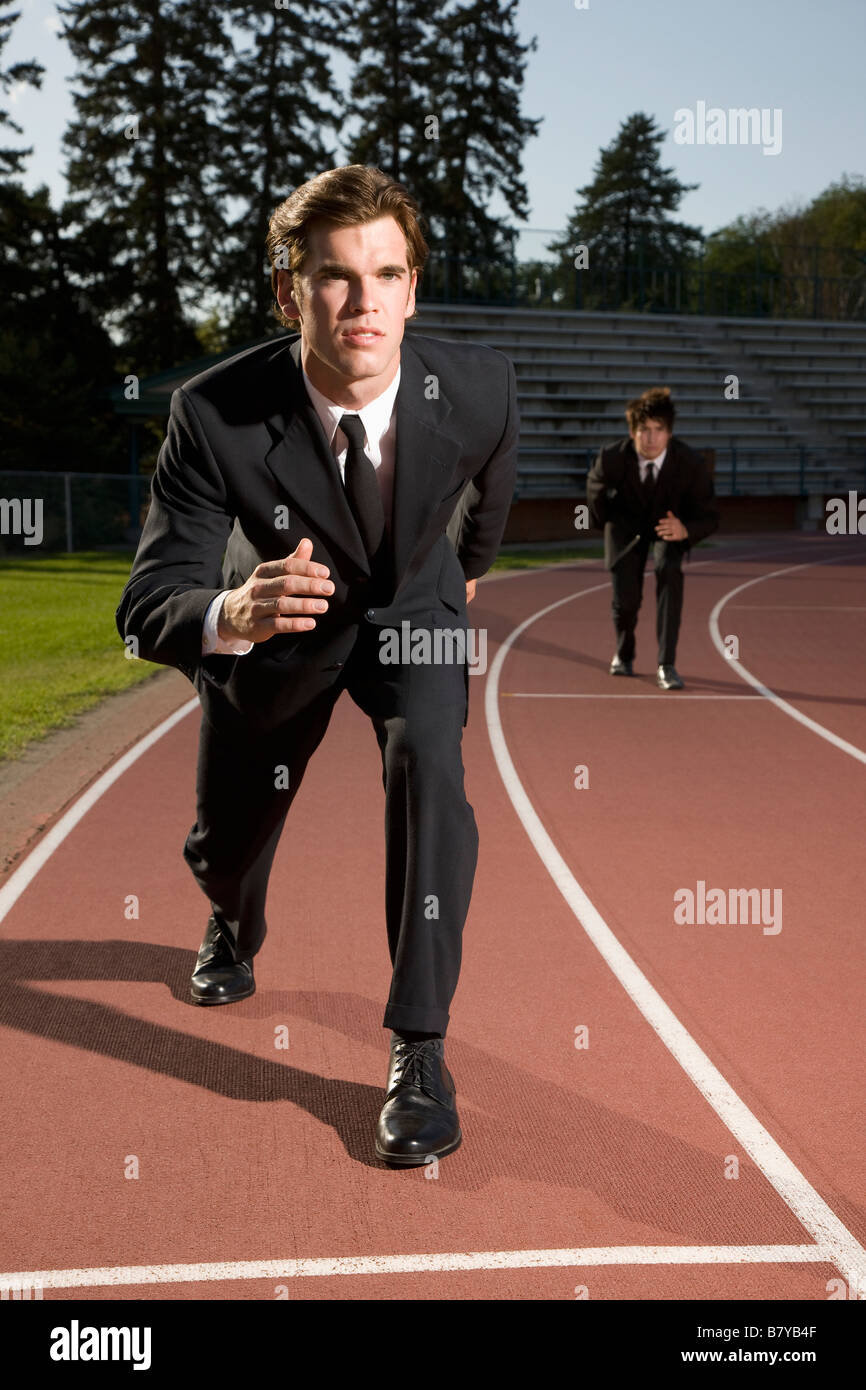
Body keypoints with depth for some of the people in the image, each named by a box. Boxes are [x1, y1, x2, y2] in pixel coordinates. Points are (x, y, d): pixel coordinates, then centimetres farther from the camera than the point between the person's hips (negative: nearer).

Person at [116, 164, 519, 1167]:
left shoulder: (480, 388, -28)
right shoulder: (214, 415, -33)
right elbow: (146, 607, -33)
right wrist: (232, 614, -57)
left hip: (414, 604, 0)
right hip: (282, 620, 0)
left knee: (427, 759, -30)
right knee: (222, 844, 13)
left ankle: (418, 1046, -16)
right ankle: (235, 929, 54)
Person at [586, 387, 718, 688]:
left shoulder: (690, 463, -30)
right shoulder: (612, 458, -28)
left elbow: (709, 518, -20)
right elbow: (595, 485, -1)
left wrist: (685, 531, -42)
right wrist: (604, 522, 10)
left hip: (670, 523, -1)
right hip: (626, 523, 1)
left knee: (669, 571, -31)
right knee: (626, 599, -9)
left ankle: (666, 666, -25)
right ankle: (624, 654, 29)